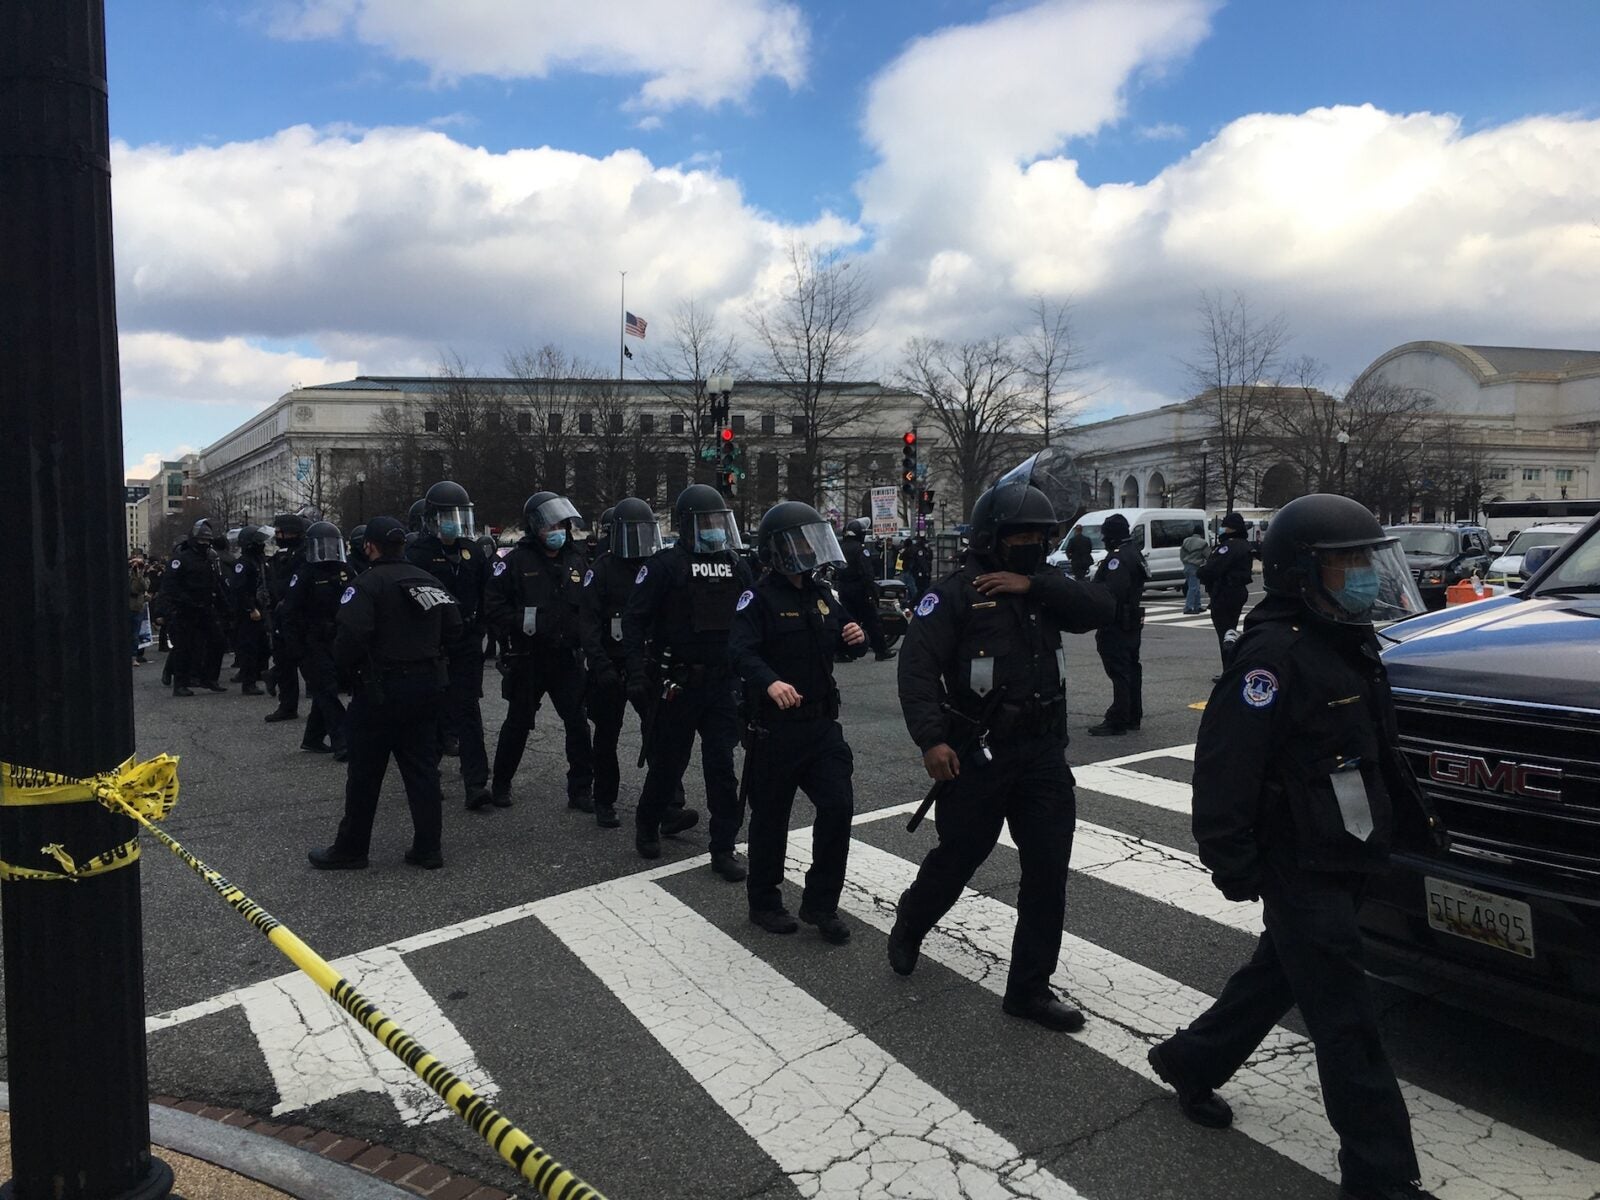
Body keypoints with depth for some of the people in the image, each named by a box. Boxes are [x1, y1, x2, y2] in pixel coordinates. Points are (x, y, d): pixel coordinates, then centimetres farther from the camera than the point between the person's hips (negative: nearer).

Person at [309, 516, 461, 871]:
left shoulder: (366, 585, -13)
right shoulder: (429, 581, 7)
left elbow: (351, 637, -22)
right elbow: (453, 628, 7)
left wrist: (346, 667, -4)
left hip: (382, 689, -6)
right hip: (428, 687, 6)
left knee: (365, 773, 6)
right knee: (423, 768, 11)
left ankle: (350, 849, 16)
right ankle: (428, 848, 13)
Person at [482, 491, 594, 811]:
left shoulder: (575, 560, 7)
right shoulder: (517, 560, -7)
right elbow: (492, 604, -10)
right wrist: (520, 622, -20)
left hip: (567, 658, 3)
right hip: (528, 660, -3)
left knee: (578, 724, 2)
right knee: (518, 724, 10)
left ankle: (580, 790, 12)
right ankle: (500, 785, 29)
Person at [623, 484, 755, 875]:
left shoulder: (736, 566, 8)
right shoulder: (665, 564, -8)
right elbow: (635, 618, -10)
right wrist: (637, 671, -17)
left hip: (722, 682, 4)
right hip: (676, 682, -4)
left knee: (722, 766, 3)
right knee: (667, 762, 9)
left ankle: (723, 849, 11)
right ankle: (647, 825, 34)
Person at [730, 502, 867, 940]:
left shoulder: (822, 595, 10)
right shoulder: (759, 599, -11)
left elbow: (842, 635, 23)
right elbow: (741, 651, -26)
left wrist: (857, 636, -3)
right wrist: (771, 682, -46)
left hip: (822, 724, 6)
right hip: (774, 727, -6)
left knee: (838, 807, 0)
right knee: (770, 817, 7)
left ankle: (820, 904, 16)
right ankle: (763, 903, 26)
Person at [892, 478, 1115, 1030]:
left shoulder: (1043, 588, 8)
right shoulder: (955, 594, -10)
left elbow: (1104, 608, -7)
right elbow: (918, 669, -17)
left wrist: (1033, 585, -15)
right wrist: (931, 740, -27)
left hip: (1043, 753, 5)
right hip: (977, 754, -5)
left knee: (1048, 871, 4)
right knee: (957, 857, 11)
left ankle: (1030, 987, 18)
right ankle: (908, 927, 42)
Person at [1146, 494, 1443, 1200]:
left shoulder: (1347, 647, 10)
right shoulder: (1275, 657, -22)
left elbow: (1377, 754, 21)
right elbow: (1224, 768, -24)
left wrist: (1414, 824, 22)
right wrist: (1231, 864, -23)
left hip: (1343, 861, 10)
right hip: (1301, 871, -10)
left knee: (1277, 976, 22)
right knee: (1346, 1024, 0)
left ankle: (1190, 1062, 41)